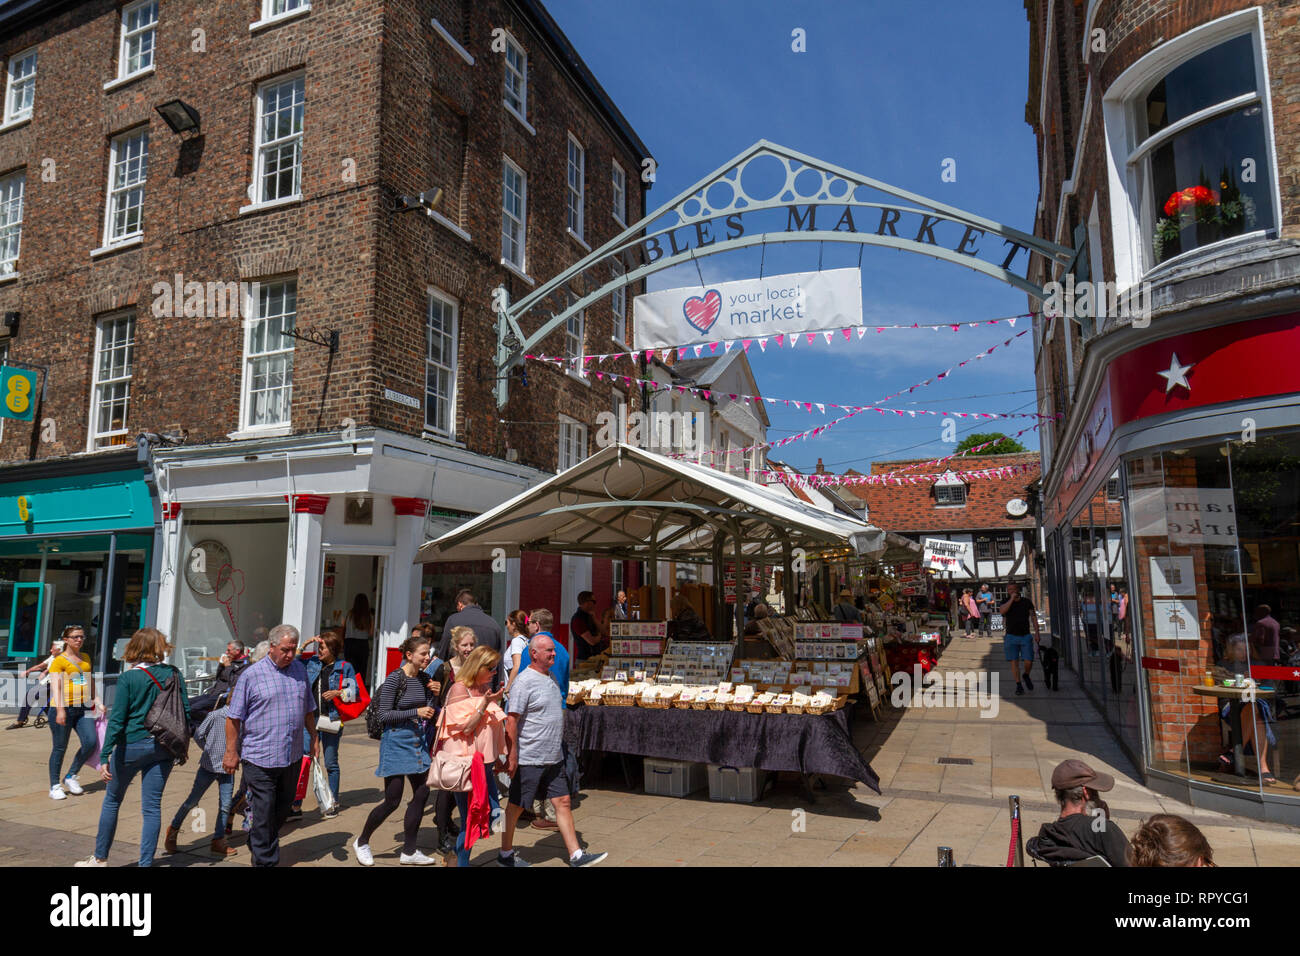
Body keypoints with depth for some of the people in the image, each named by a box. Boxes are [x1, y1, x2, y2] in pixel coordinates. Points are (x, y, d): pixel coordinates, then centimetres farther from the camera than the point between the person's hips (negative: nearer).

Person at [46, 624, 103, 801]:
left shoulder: (86, 658, 16)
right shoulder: (59, 661, -5)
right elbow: (55, 686, -14)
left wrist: (97, 702, 17)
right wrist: (60, 709, -24)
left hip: (83, 707, 6)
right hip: (64, 708, -5)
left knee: (91, 743, -6)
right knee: (60, 747, 2)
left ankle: (71, 777, 13)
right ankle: (54, 786, 15)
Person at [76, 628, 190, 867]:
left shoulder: (127, 679, -9)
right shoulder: (174, 674, -1)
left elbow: (117, 720, -12)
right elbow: (186, 712, 2)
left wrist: (104, 756, -9)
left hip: (132, 745, -2)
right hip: (163, 747, 2)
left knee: (112, 800, 18)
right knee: (152, 806, 8)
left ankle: (100, 858, 30)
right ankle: (146, 862, 9)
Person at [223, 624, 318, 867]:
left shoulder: (300, 670, 7)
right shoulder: (252, 674, -8)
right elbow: (234, 717, -6)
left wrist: (314, 738, 16)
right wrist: (231, 751, -7)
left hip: (292, 757, 5)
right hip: (260, 758, -5)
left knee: (283, 808, 17)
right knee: (263, 813, 0)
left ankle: (259, 845, 38)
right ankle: (264, 860, 13)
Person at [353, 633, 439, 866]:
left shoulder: (424, 680, 6)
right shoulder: (395, 679, -14)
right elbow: (384, 714, -16)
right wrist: (416, 712, -21)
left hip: (418, 742, 7)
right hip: (396, 742, -7)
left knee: (422, 794, 6)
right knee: (392, 800, -2)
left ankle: (409, 852, 19)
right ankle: (362, 842, 23)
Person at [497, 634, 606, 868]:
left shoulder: (550, 678, 12)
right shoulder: (525, 681, -15)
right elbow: (511, 720, -18)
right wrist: (512, 756, -20)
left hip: (553, 758, 8)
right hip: (529, 759, -8)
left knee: (562, 802, 6)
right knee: (516, 806, 7)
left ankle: (576, 855, 9)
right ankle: (506, 853, 24)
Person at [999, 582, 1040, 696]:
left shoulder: (1027, 602, 4)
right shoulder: (1006, 602, 1)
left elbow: (1033, 617, 5)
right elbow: (1002, 611, -21)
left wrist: (1036, 633, -3)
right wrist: (1012, 598, -21)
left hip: (1025, 636, 1)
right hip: (1011, 637, -1)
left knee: (1028, 662, -4)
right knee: (1014, 662, -5)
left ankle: (1026, 676, 27)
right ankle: (1019, 686, 5)